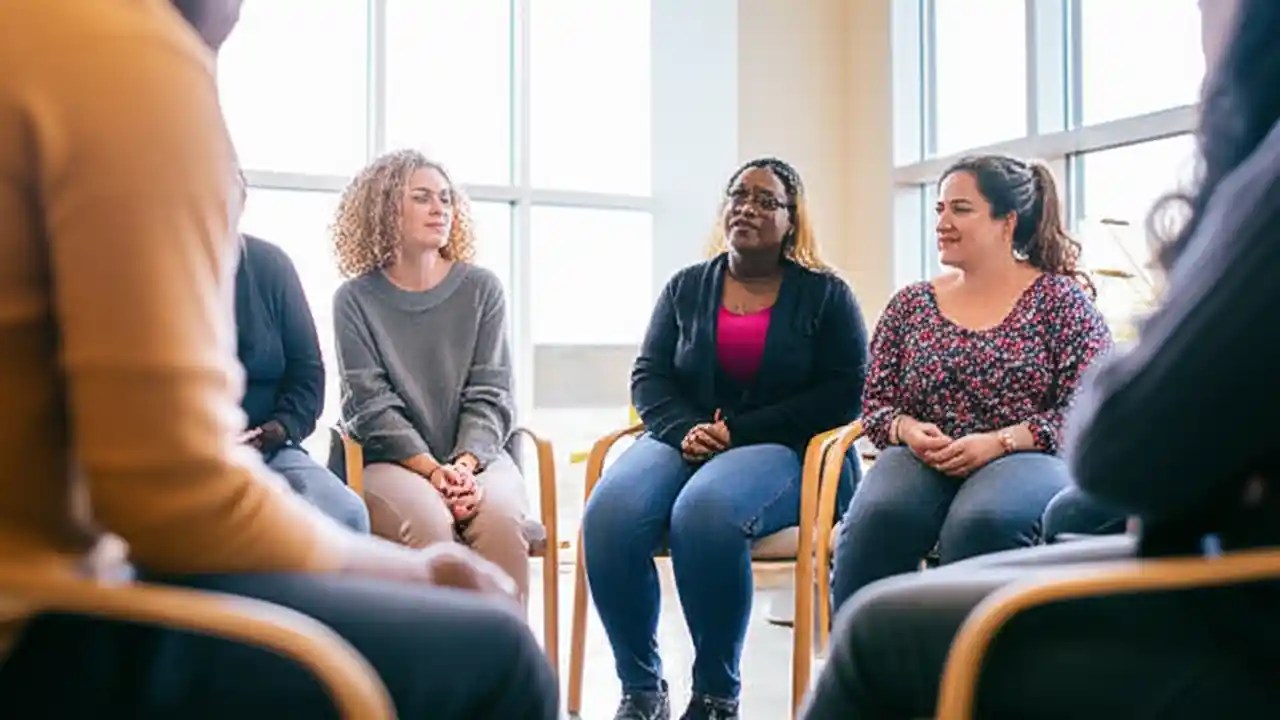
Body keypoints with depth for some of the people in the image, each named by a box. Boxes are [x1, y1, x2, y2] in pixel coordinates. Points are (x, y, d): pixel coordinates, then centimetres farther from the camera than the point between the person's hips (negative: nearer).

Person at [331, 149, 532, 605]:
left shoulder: (481, 288, 8)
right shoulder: (356, 299, 4)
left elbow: (489, 395, 3)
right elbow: (372, 404, -4)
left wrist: (465, 465, -15)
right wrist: (433, 470, -18)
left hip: (476, 454, 2)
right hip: (393, 461, -1)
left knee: (501, 520, -31)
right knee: (429, 524, -33)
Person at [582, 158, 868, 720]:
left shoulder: (825, 294, 7)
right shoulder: (686, 287, 15)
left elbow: (843, 393, -2)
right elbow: (648, 378, 11)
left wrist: (739, 432, -12)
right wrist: (685, 431, -11)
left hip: (781, 451, -3)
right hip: (684, 443, 3)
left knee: (705, 511, -38)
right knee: (609, 511, -30)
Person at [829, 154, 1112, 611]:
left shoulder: (1060, 299, 5)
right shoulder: (910, 304, 16)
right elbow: (875, 403, 15)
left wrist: (999, 442, -16)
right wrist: (907, 430, -8)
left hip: (1026, 458, -2)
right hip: (923, 461, 3)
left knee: (980, 522, -38)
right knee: (875, 517, -32)